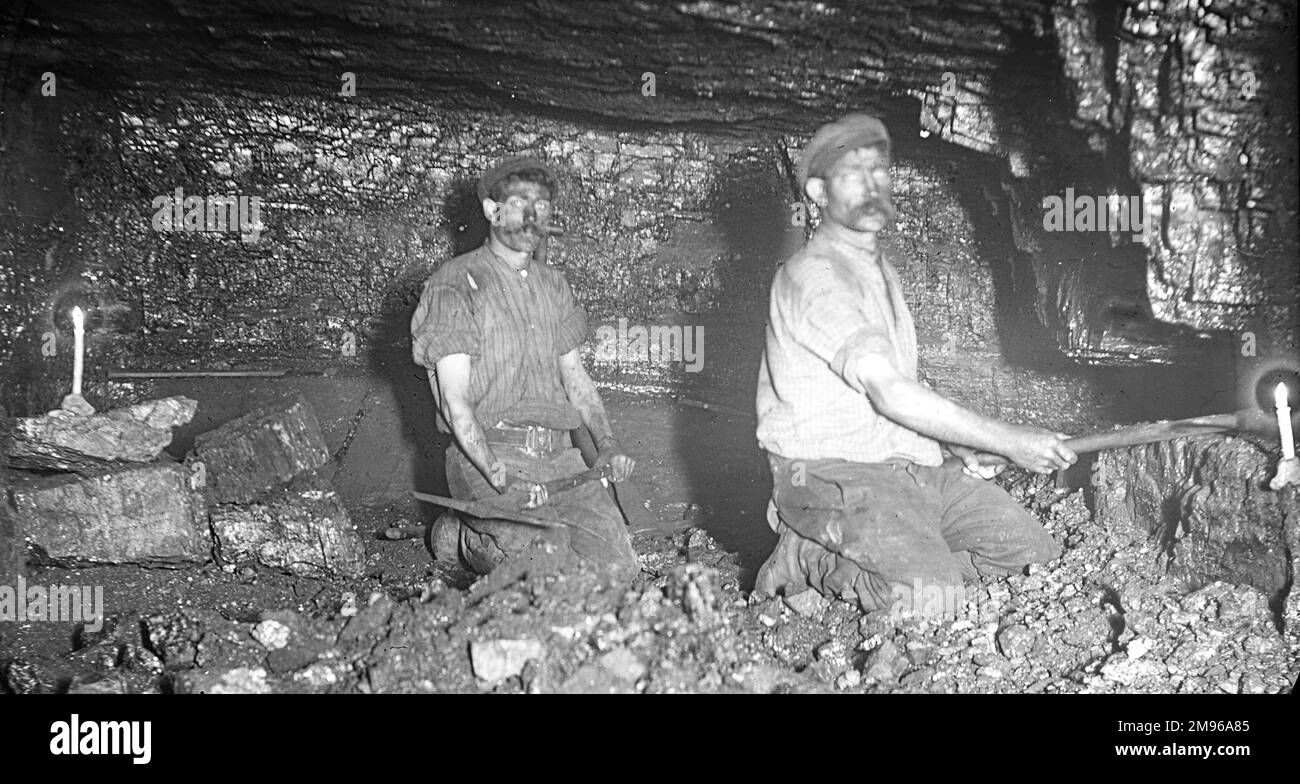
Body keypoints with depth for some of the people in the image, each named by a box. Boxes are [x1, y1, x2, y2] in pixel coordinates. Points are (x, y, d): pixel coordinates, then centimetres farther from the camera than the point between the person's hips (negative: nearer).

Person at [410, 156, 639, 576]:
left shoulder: (552, 284, 18)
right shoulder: (455, 285, -4)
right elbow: (454, 399, -11)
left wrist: (606, 442, 8)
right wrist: (499, 476, -22)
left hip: (558, 452, 6)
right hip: (486, 453, -6)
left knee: (620, 568, -8)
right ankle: (466, 538, 5)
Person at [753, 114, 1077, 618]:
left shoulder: (881, 270, 20)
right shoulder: (814, 275, -13)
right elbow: (888, 392, -22)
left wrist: (958, 446, 7)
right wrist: (1007, 441, -19)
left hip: (915, 466, 9)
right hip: (833, 475, -9)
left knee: (1038, 558, -2)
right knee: (930, 602, -29)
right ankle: (811, 563, -6)